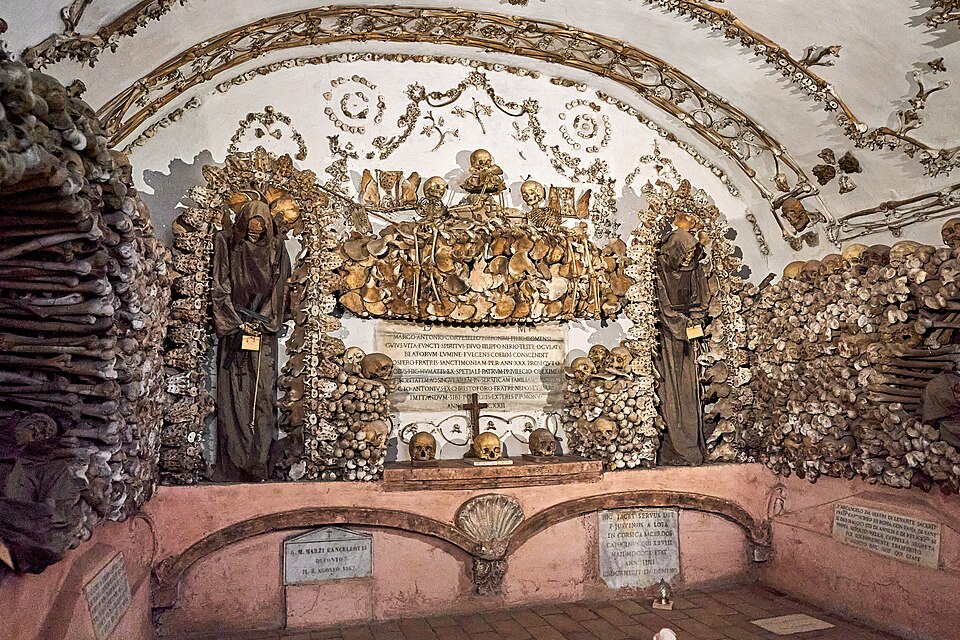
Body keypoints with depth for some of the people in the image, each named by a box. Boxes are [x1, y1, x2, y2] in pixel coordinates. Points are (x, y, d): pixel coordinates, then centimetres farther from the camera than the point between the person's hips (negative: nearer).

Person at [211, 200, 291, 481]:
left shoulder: (276, 248, 7)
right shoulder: (225, 243, 4)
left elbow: (278, 290, 4)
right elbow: (220, 288, 0)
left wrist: (259, 321, -7)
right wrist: (238, 322, -8)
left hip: (264, 333, 1)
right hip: (233, 329, 0)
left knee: (263, 393, -3)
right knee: (233, 393, -2)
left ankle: (258, 463, 1)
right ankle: (233, 465, 3)